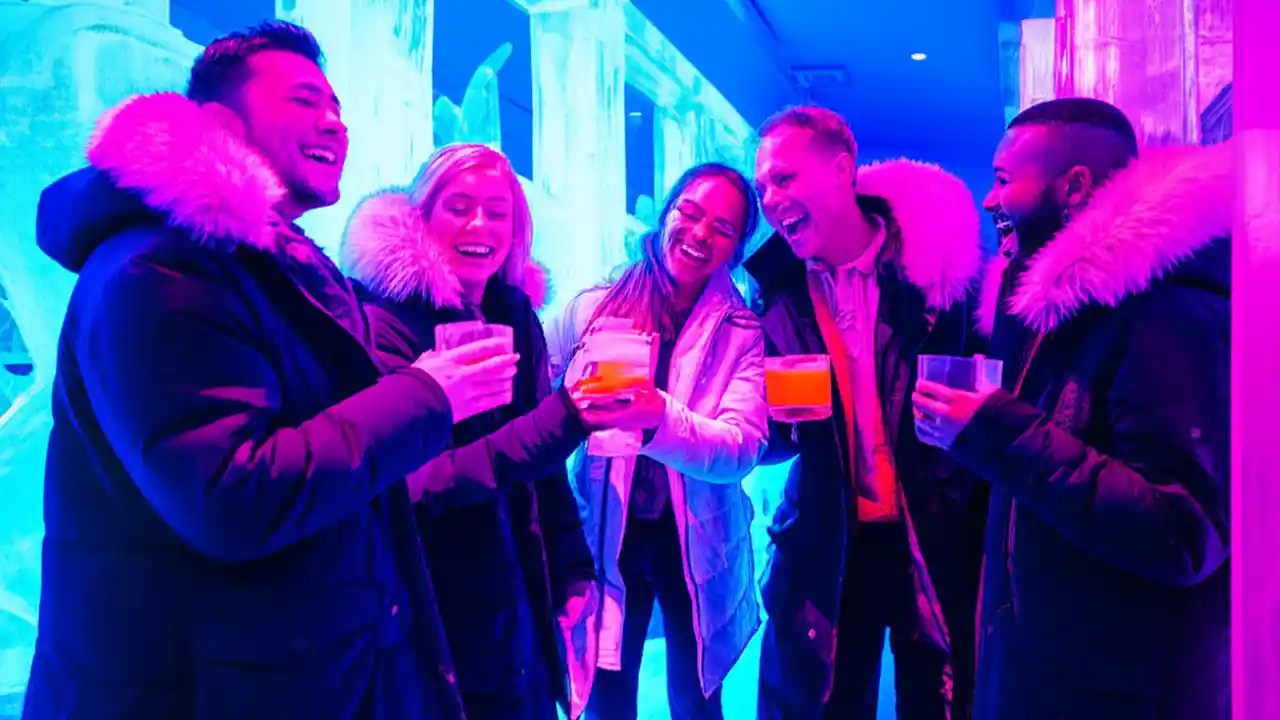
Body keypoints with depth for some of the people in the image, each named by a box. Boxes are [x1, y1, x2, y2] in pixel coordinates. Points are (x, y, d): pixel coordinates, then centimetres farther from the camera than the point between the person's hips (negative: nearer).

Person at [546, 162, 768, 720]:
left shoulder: (745, 334, -6)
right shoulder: (590, 310, -4)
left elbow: (742, 451, -20)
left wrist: (660, 417, -37)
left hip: (696, 544, 0)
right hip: (605, 537, 1)